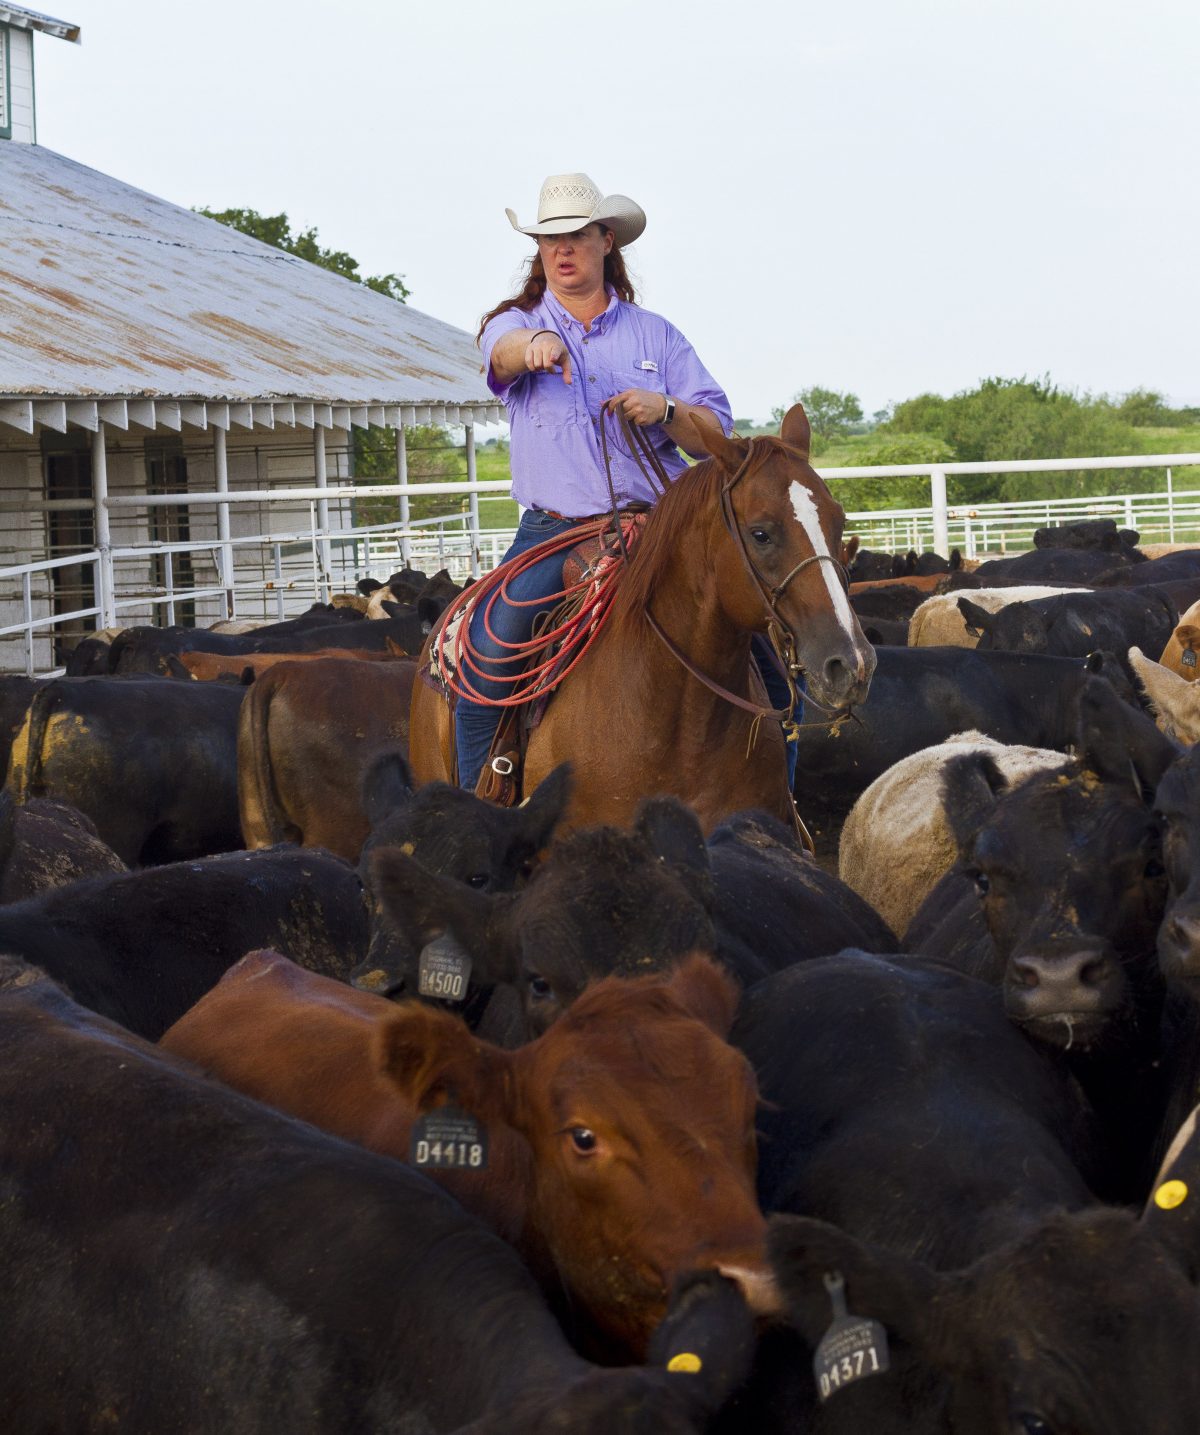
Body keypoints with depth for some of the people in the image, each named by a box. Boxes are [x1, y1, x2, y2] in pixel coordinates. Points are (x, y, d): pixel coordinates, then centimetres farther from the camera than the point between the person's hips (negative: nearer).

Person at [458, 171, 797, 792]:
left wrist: (665, 410, -12)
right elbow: (504, 351, -18)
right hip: (553, 533, -1)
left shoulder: (655, 335, 14)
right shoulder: (514, 324, 10)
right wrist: (537, 343, -43)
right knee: (483, 670, -22)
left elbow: (717, 436, 10)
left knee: (768, 662, -10)